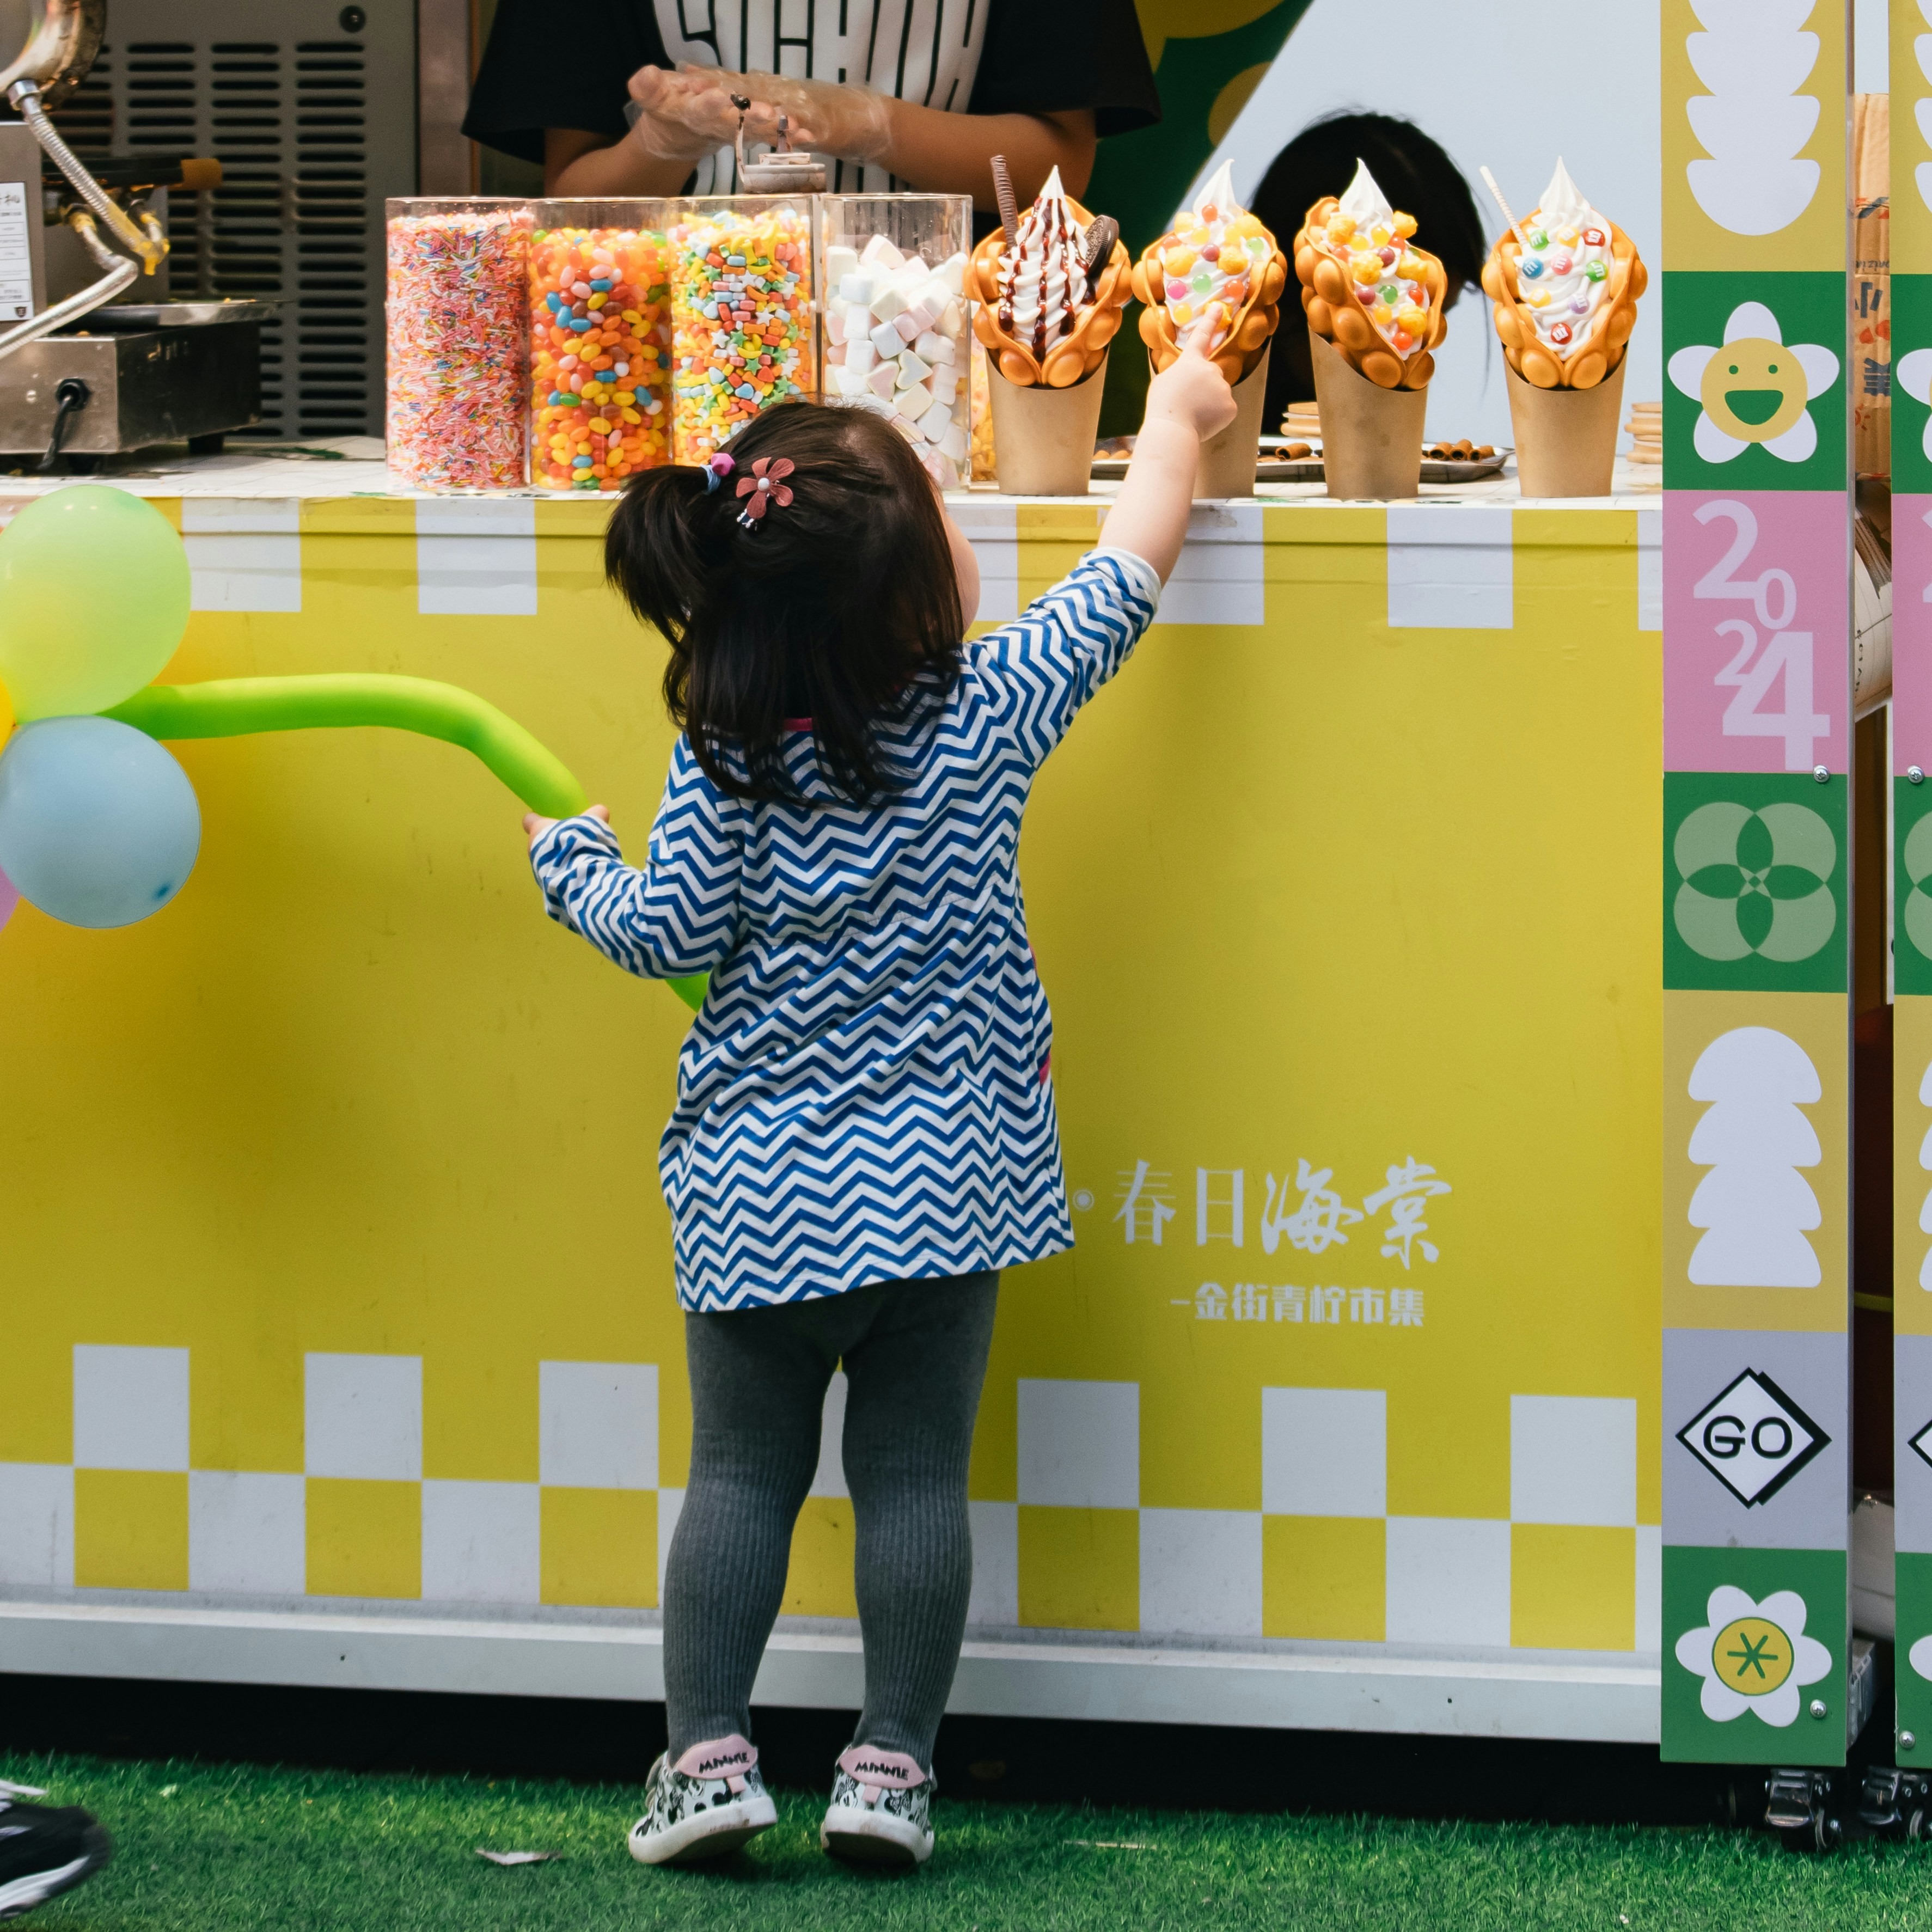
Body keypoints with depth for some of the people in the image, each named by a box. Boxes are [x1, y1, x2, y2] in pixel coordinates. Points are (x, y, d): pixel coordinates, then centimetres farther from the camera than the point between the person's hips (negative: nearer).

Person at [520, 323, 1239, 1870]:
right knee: (915, 1475, 6)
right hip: (938, 1179, 0)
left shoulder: (724, 758, -8)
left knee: (742, 1471, 9)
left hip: (757, 1183, 0)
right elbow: (1127, 578, 4)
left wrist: (573, 857, 16)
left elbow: (668, 934, -4)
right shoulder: (992, 706, -7)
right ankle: (892, 1766, 5)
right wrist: (1177, 414, 20)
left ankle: (708, 1751, 4)